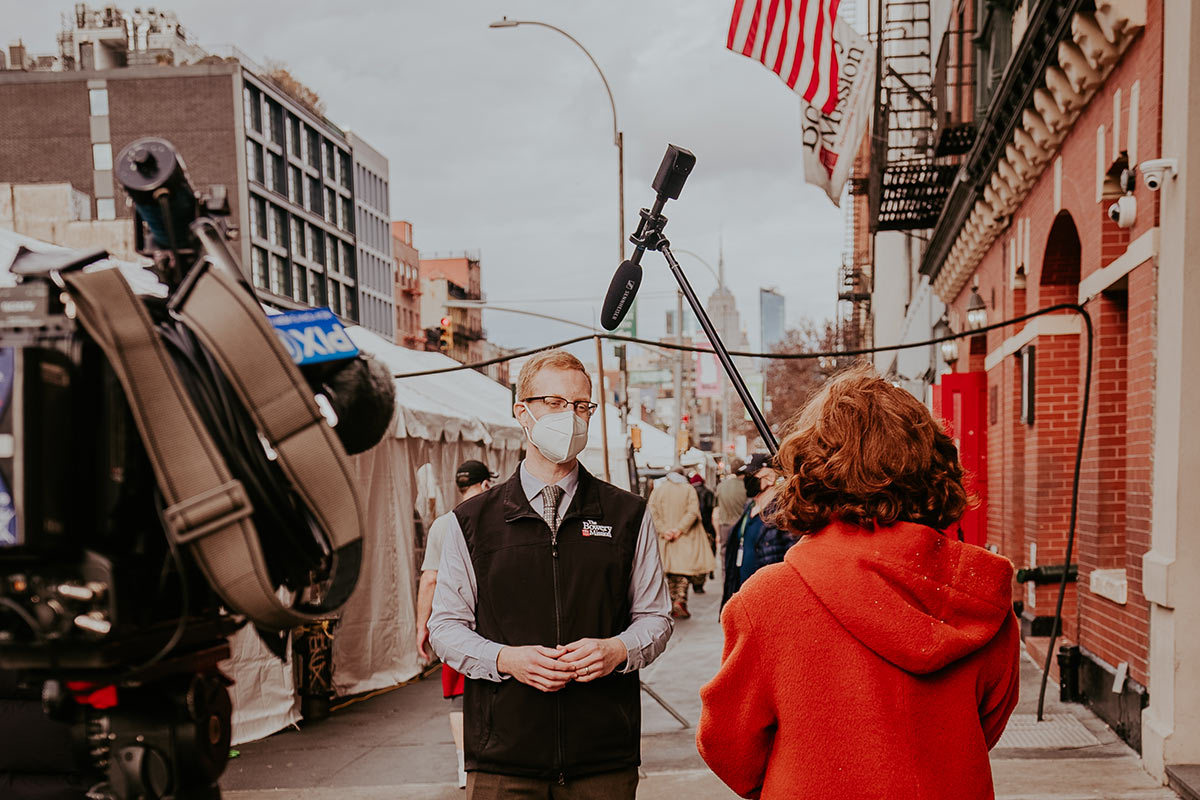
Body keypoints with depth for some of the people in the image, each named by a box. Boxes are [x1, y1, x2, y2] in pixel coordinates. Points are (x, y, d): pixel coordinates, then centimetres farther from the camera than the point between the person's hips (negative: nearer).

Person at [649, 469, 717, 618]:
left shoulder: (657, 490, 7)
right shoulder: (688, 489, 2)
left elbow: (653, 513, -5)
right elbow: (693, 511, -11)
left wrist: (664, 530, -12)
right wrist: (680, 529, -15)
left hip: (665, 539, 2)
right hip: (686, 538, -2)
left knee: (671, 571, 9)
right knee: (686, 568, 0)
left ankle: (673, 603, 10)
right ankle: (680, 599, -18)